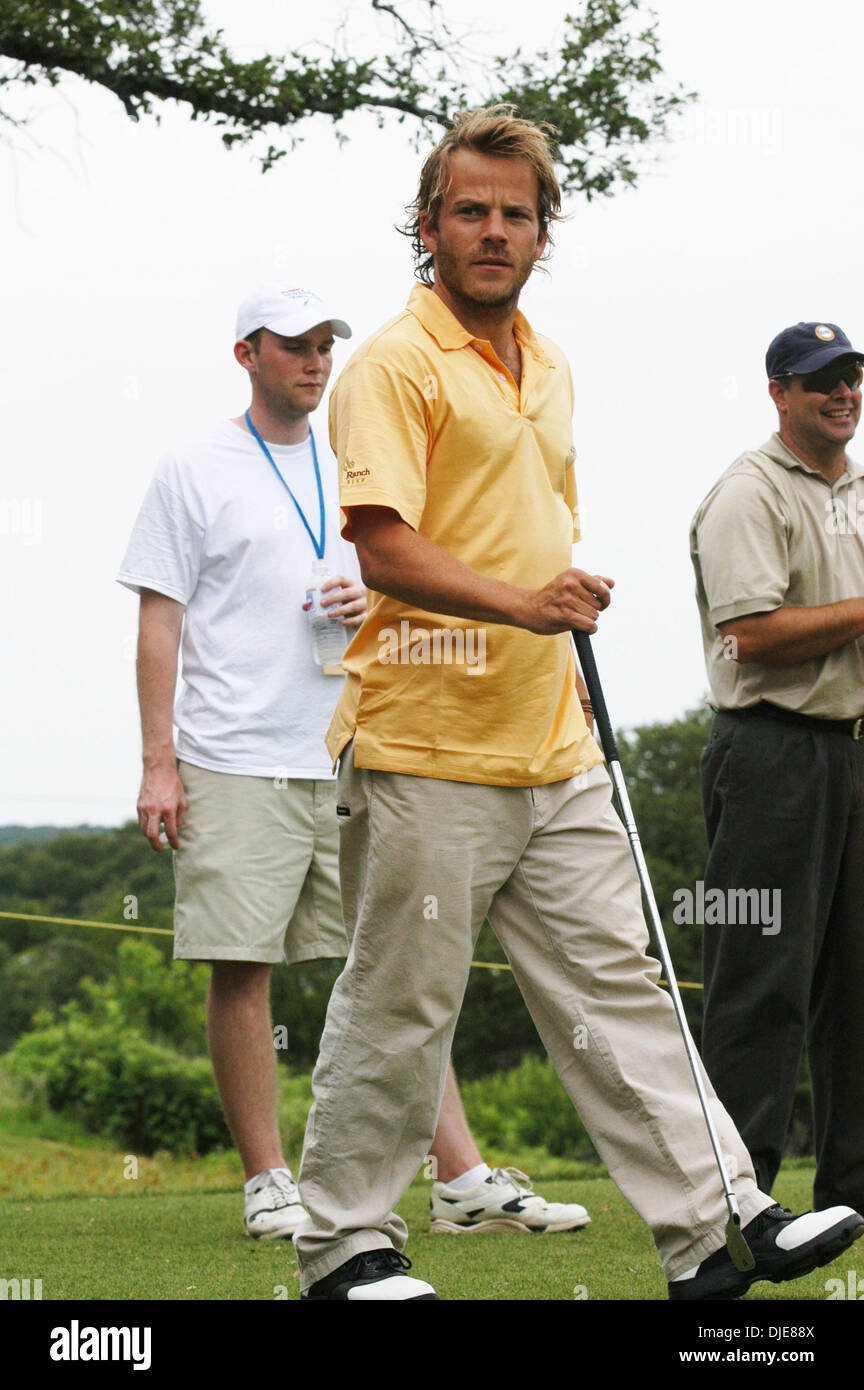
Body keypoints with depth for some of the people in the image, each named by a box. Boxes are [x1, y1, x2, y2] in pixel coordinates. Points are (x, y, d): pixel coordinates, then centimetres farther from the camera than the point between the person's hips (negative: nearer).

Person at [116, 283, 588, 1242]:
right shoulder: (195, 472, 2)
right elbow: (160, 622, -1)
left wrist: (376, 608, -3)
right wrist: (158, 762, -8)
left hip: (352, 762, 4)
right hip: (234, 766, -4)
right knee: (240, 970, -3)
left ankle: (463, 1179, 0)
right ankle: (269, 1183, 6)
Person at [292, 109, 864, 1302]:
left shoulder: (547, 368, 18)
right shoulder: (396, 363, -8)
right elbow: (385, 546, -19)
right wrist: (522, 602, -31)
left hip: (552, 755, 8)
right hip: (426, 754, -7)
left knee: (616, 986, 5)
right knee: (399, 1005, 0)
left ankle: (714, 1225, 5)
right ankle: (346, 1241, 11)